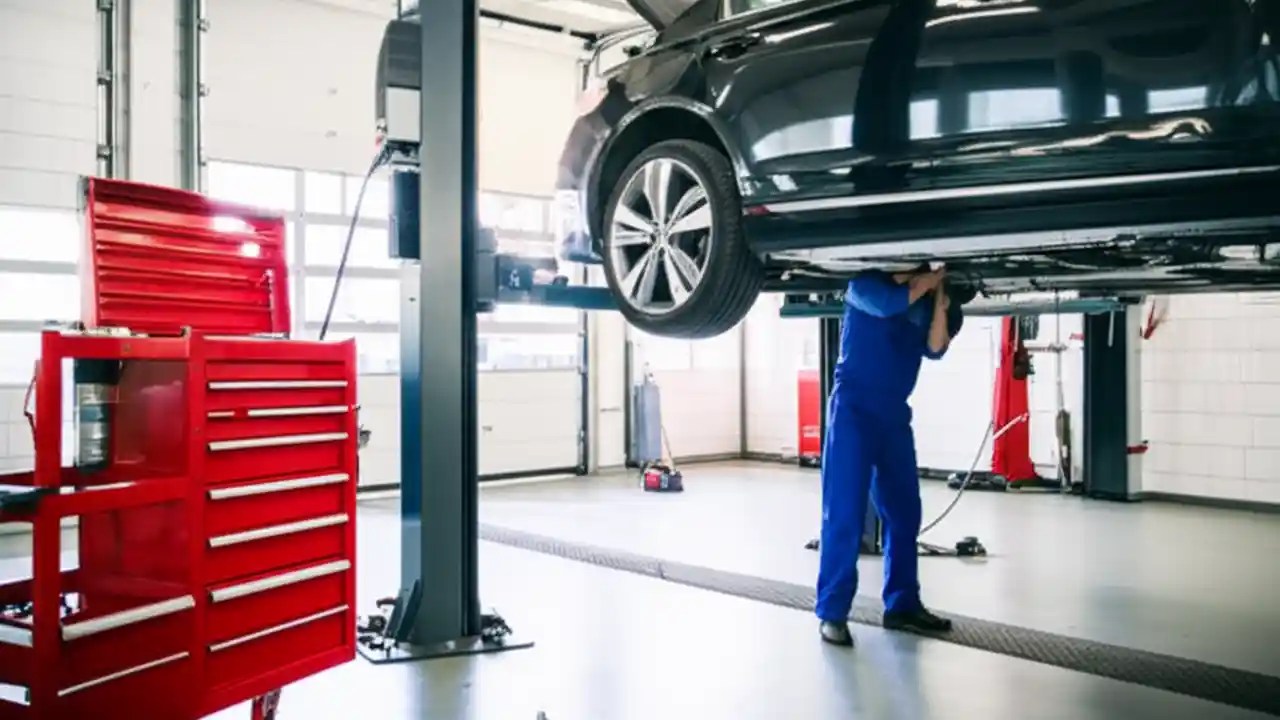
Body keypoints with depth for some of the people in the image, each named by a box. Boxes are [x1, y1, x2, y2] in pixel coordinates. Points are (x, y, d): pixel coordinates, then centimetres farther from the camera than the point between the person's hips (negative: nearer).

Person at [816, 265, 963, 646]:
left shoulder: (925, 302, 12)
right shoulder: (865, 283, -2)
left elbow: (935, 349, 0)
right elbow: (887, 303, -22)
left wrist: (940, 300, -9)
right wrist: (931, 278, -10)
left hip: (895, 414, 6)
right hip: (853, 408, -6)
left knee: (904, 511, 8)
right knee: (844, 513, -8)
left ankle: (902, 603, 19)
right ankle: (832, 611, -4)